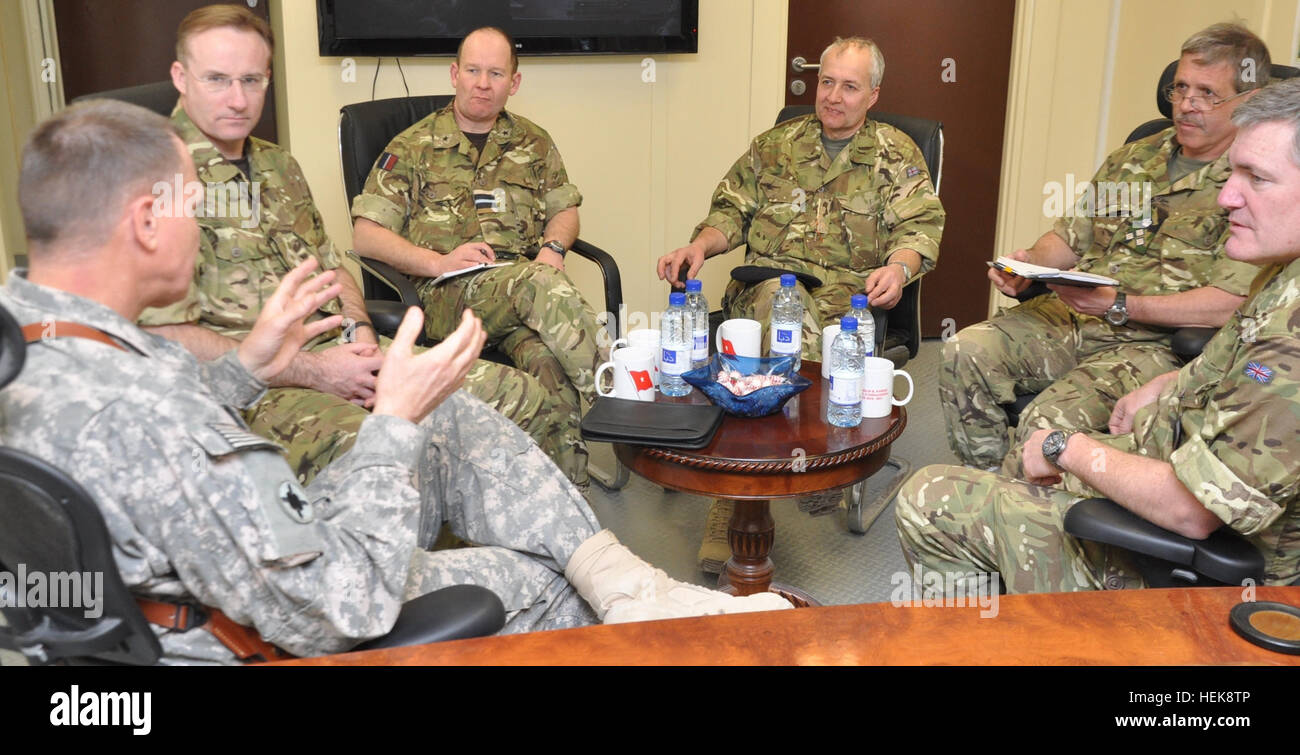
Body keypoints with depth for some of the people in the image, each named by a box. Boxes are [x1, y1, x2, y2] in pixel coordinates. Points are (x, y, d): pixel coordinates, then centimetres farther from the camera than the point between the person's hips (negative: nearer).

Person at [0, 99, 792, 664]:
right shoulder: (139, 420, -39)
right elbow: (339, 609, -32)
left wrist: (245, 367, 3)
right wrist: (395, 420, -24)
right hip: (304, 637, -9)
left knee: (455, 418, 8)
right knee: (551, 587, 7)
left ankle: (631, 586, 7)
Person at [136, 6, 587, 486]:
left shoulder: (278, 167, 19)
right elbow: (164, 336, -13)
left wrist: (360, 332, 4)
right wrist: (310, 371, -15)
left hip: (340, 354, 8)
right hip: (252, 387, -7)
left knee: (531, 405, -3)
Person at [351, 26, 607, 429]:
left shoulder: (534, 143, 23)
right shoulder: (413, 147, 13)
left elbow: (565, 210, 28)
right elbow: (366, 234, 6)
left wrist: (553, 247, 3)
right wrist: (438, 262, -10)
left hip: (527, 280, 3)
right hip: (447, 292, -2)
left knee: (546, 360, -37)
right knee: (540, 284, -37)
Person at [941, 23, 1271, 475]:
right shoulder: (1134, 159, 18)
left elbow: (1230, 304, -14)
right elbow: (1071, 236, 24)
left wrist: (1120, 305, -21)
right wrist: (1030, 263, 0)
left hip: (1157, 342, -6)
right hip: (1071, 319, 6)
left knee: (1050, 423, -31)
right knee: (965, 353, -18)